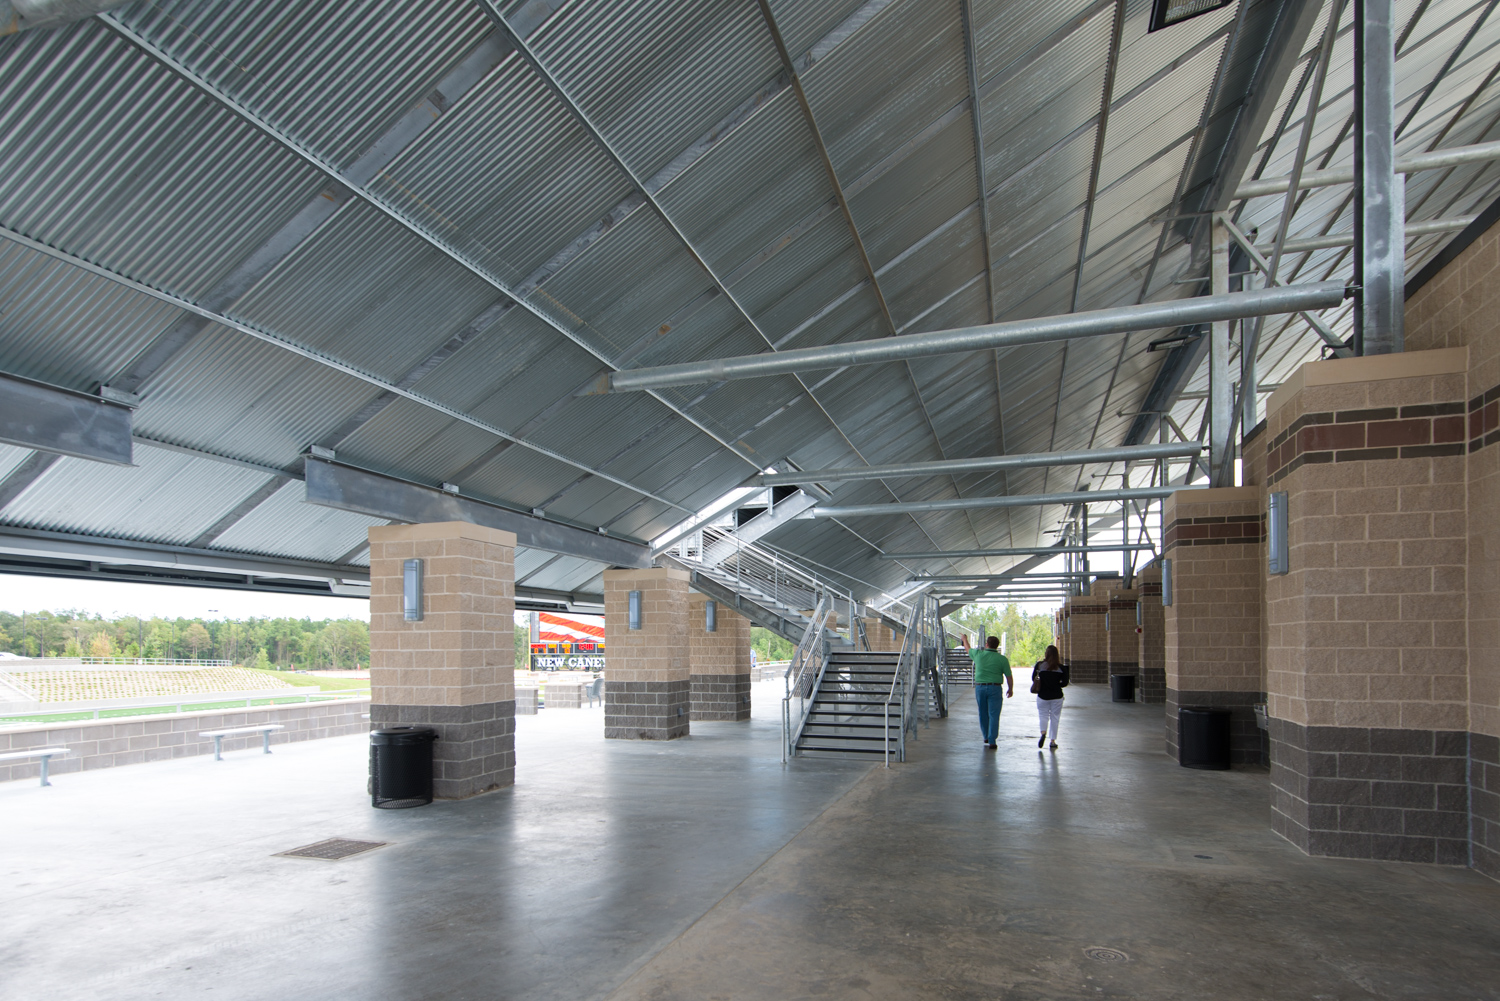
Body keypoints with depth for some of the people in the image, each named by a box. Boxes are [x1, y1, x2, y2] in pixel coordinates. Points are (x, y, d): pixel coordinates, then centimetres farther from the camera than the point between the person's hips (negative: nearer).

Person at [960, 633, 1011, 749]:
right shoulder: (1002, 659, -4)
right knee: (993, 715, 0)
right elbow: (1009, 676, -3)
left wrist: (965, 639, 43)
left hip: (980, 687, 2)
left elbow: (968, 649, 22)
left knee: (983, 714, 16)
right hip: (994, 688, -2)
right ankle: (991, 741, -5)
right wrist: (1010, 689, 14)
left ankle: (986, 738, 28)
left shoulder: (978, 654, 1)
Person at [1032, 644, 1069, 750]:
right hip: (1057, 696, 0)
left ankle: (1043, 732, -17)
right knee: (1054, 718, 10)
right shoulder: (1061, 667, -6)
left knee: (1043, 716, 10)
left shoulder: (1039, 665, -4)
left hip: (1042, 695, 0)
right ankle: (1053, 741, 11)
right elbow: (1065, 683, -5)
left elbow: (1033, 678, 3)